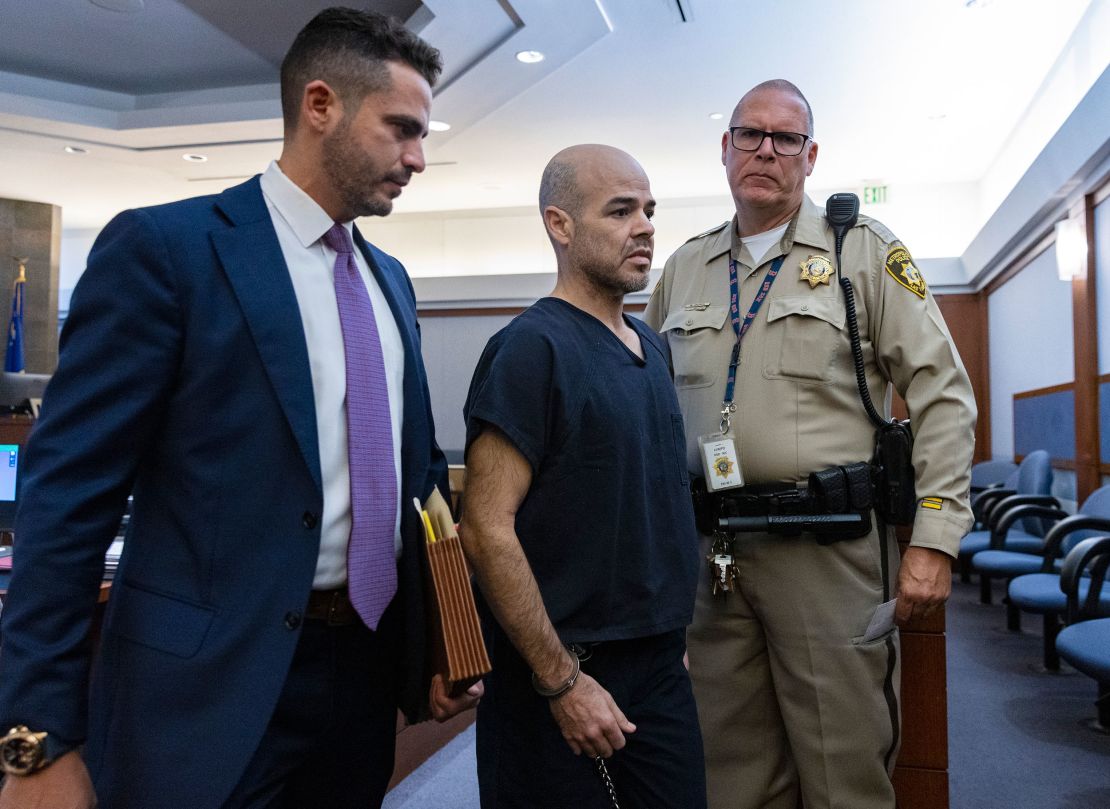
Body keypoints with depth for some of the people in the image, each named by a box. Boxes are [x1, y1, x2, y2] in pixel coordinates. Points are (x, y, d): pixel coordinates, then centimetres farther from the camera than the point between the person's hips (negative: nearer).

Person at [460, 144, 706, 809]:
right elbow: (487, 529, -20)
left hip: (663, 668, 7)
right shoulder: (532, 348, -15)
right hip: (566, 674, -7)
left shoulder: (652, 346, 9)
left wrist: (673, 638, 15)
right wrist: (561, 681, -18)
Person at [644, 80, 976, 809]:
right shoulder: (685, 269, 13)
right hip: (712, 552, 4)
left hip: (828, 549, -3)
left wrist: (935, 540, -9)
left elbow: (942, 395, -2)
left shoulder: (865, 250, 1)